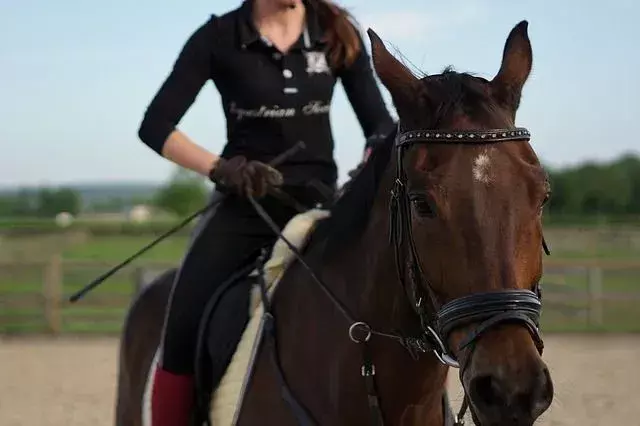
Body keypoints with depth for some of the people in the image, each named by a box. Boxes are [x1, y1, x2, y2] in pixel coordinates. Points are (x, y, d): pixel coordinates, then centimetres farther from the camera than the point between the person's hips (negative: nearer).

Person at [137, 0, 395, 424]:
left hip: (319, 202, 2)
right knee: (184, 335, -16)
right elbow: (155, 126, -4)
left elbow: (380, 123, 5)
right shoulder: (219, 38, -2)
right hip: (245, 204, -2)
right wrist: (220, 168, -19)